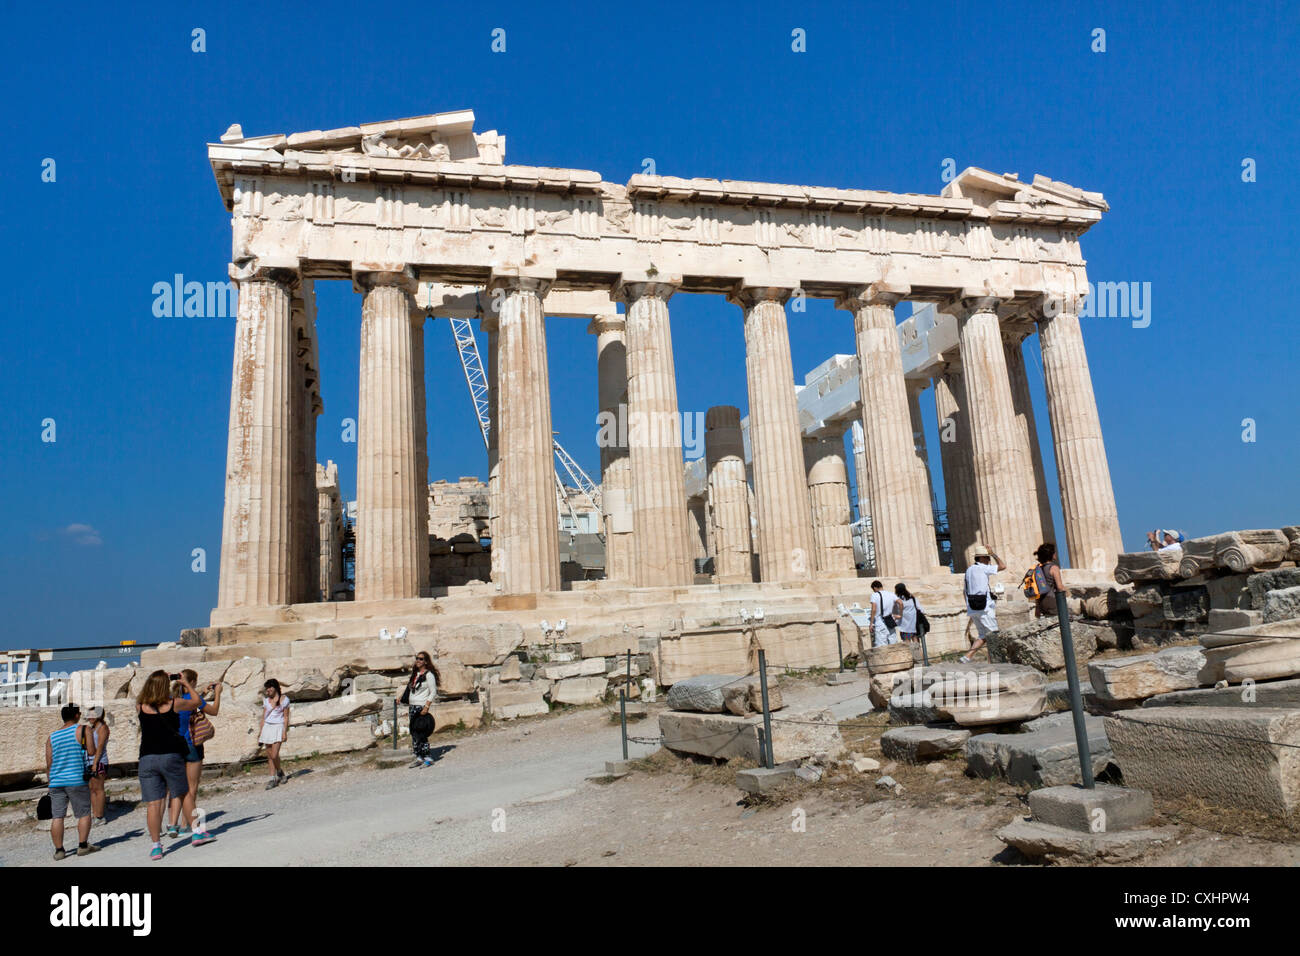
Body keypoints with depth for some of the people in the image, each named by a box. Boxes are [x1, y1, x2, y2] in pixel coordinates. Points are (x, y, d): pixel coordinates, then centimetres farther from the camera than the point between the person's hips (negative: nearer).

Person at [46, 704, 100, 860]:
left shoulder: (52, 737, 11)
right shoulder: (81, 729, -3)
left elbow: (49, 763, 10)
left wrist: (50, 781, 18)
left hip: (56, 782, 4)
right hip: (76, 780, -4)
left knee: (57, 817, 5)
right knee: (84, 813, 6)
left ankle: (59, 849, 6)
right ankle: (83, 845, 6)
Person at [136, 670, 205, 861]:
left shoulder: (140, 706, 1)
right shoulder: (174, 704, -4)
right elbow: (195, 701, 14)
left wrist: (155, 680, 28)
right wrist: (186, 683, 24)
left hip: (147, 758, 2)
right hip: (171, 756, -1)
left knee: (152, 804, 2)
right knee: (184, 795, 14)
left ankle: (156, 845, 3)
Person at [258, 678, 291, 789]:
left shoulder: (284, 700, -2)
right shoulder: (266, 700, 12)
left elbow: (286, 717, -2)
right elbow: (263, 717, 17)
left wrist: (285, 732, -9)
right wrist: (260, 731, 12)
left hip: (278, 727, -5)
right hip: (267, 727, 5)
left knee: (274, 755, -13)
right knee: (269, 755, 4)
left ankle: (280, 772, 13)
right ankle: (273, 779, 11)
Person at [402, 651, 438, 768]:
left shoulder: (428, 675, -7)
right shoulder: (415, 674, 14)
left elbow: (433, 693, -10)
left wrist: (426, 707, -17)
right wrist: (408, 708, 16)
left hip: (421, 708, -7)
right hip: (413, 708, 7)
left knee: (420, 733, -10)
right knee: (414, 733, 5)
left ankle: (427, 758, -3)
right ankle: (418, 757, 11)